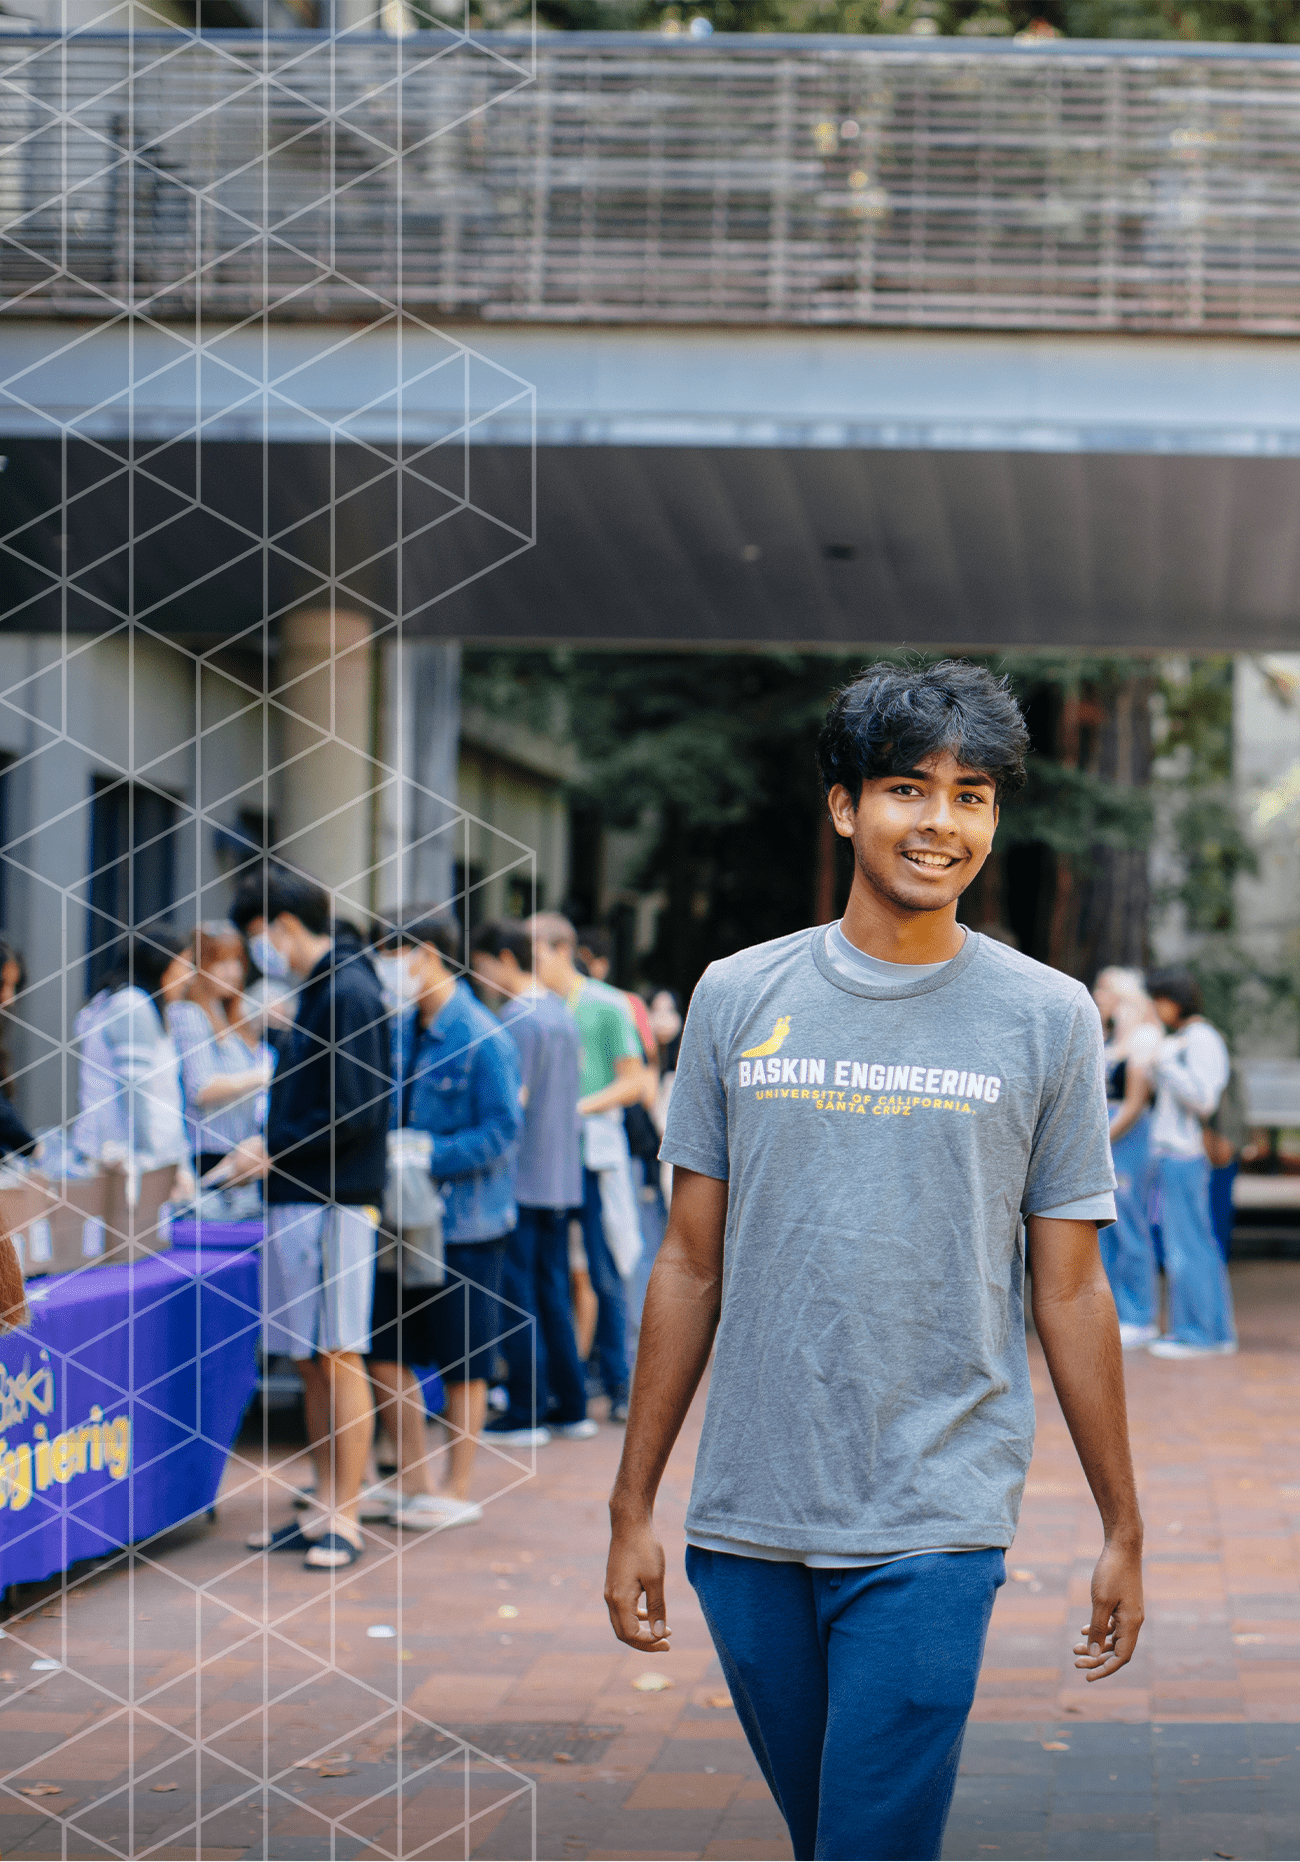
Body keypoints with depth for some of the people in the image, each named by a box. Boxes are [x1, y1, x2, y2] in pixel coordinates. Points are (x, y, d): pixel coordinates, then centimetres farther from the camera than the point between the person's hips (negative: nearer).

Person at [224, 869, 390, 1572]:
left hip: (334, 1204, -10)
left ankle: (345, 1520, 1)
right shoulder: (317, 991, 17)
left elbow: (358, 1115, -19)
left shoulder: (349, 993, -13)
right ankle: (323, 1510, 17)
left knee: (338, 1358, -4)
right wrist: (263, 1146, 10)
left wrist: (276, 1153, -11)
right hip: (298, 1199, 10)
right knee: (309, 1362, 11)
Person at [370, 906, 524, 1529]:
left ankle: (457, 1492, 17)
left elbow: (500, 1132, -17)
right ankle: (413, 1484, 21)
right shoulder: (399, 1030, 8)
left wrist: (424, 1159, -22)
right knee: (386, 1356, 9)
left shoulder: (482, 1039, -15)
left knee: (462, 1366, 5)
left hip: (463, 1225, -7)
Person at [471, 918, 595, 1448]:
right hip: (562, 1177, 8)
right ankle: (571, 1408, 16)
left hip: (520, 1178, -8)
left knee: (516, 1293, -2)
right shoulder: (561, 1012, 12)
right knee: (553, 1293, 14)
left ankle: (528, 1414, -1)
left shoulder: (516, 1017, -15)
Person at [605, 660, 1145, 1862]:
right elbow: (691, 1267, 8)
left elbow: (1070, 1291, 5)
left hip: (932, 1525, -2)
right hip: (748, 1523, 3)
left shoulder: (1048, 1018, 2)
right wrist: (633, 1506, 8)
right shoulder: (737, 996, 5)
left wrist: (1123, 1530, 6)